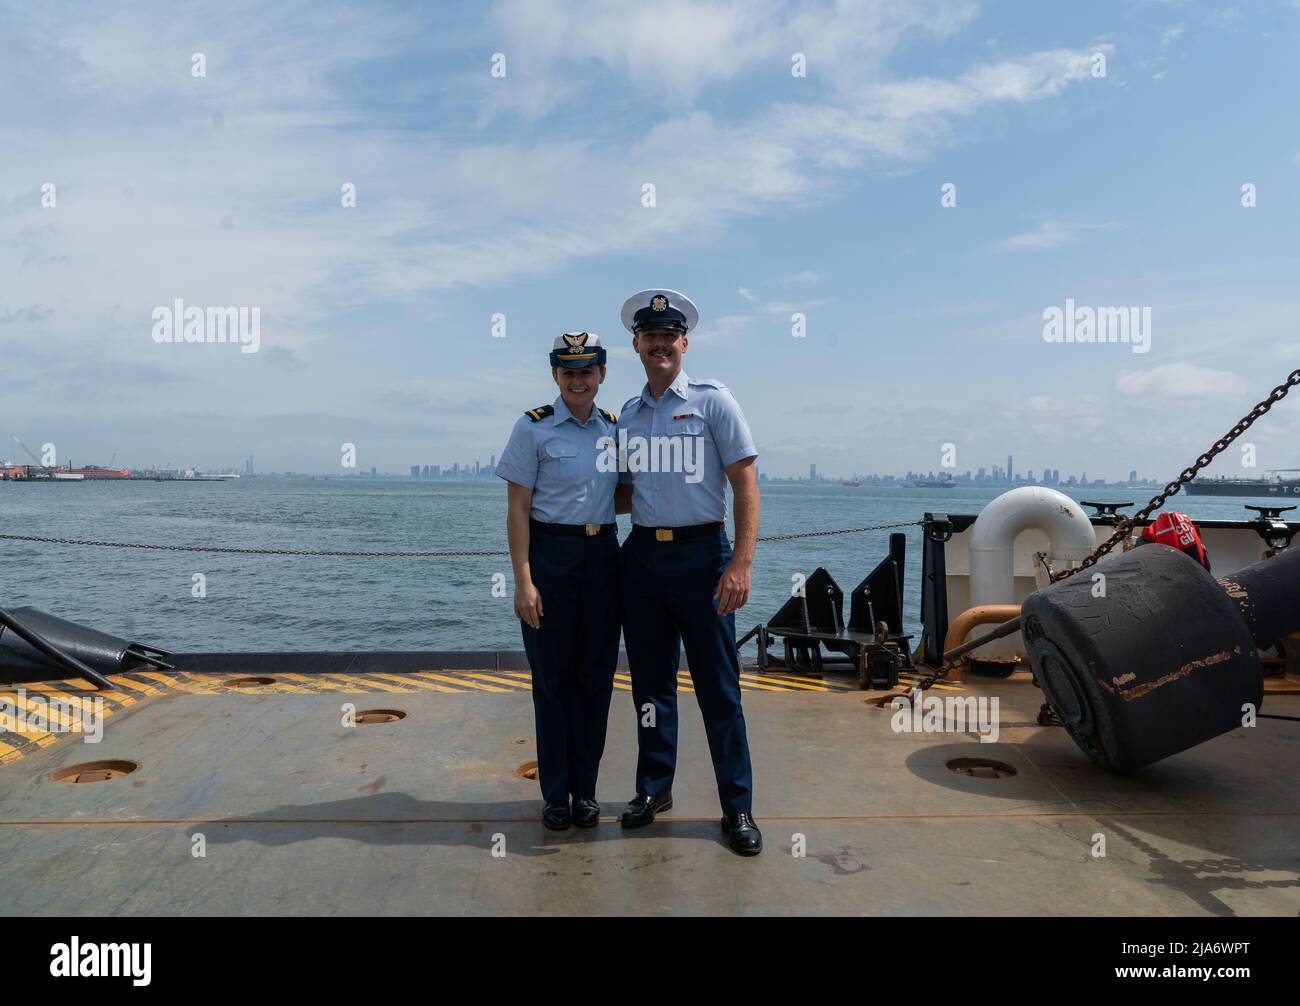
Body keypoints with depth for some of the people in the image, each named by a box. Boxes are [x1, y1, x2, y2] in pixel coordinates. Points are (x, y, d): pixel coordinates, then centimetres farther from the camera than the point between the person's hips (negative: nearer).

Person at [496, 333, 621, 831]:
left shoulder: (614, 428, 8)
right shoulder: (533, 427, -5)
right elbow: (518, 509, -7)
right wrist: (524, 582, -13)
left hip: (603, 554, 4)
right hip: (550, 555, -4)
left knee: (596, 675, 8)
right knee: (554, 676, 4)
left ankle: (585, 789, 22)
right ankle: (555, 792, 19)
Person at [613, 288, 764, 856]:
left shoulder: (713, 401, -2)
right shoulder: (627, 415, 12)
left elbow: (745, 485, -6)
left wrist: (741, 564, -15)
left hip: (700, 553, -4)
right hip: (642, 554, 5)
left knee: (718, 685, 2)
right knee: (650, 680, 13)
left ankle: (737, 807, 15)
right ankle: (654, 787, 29)